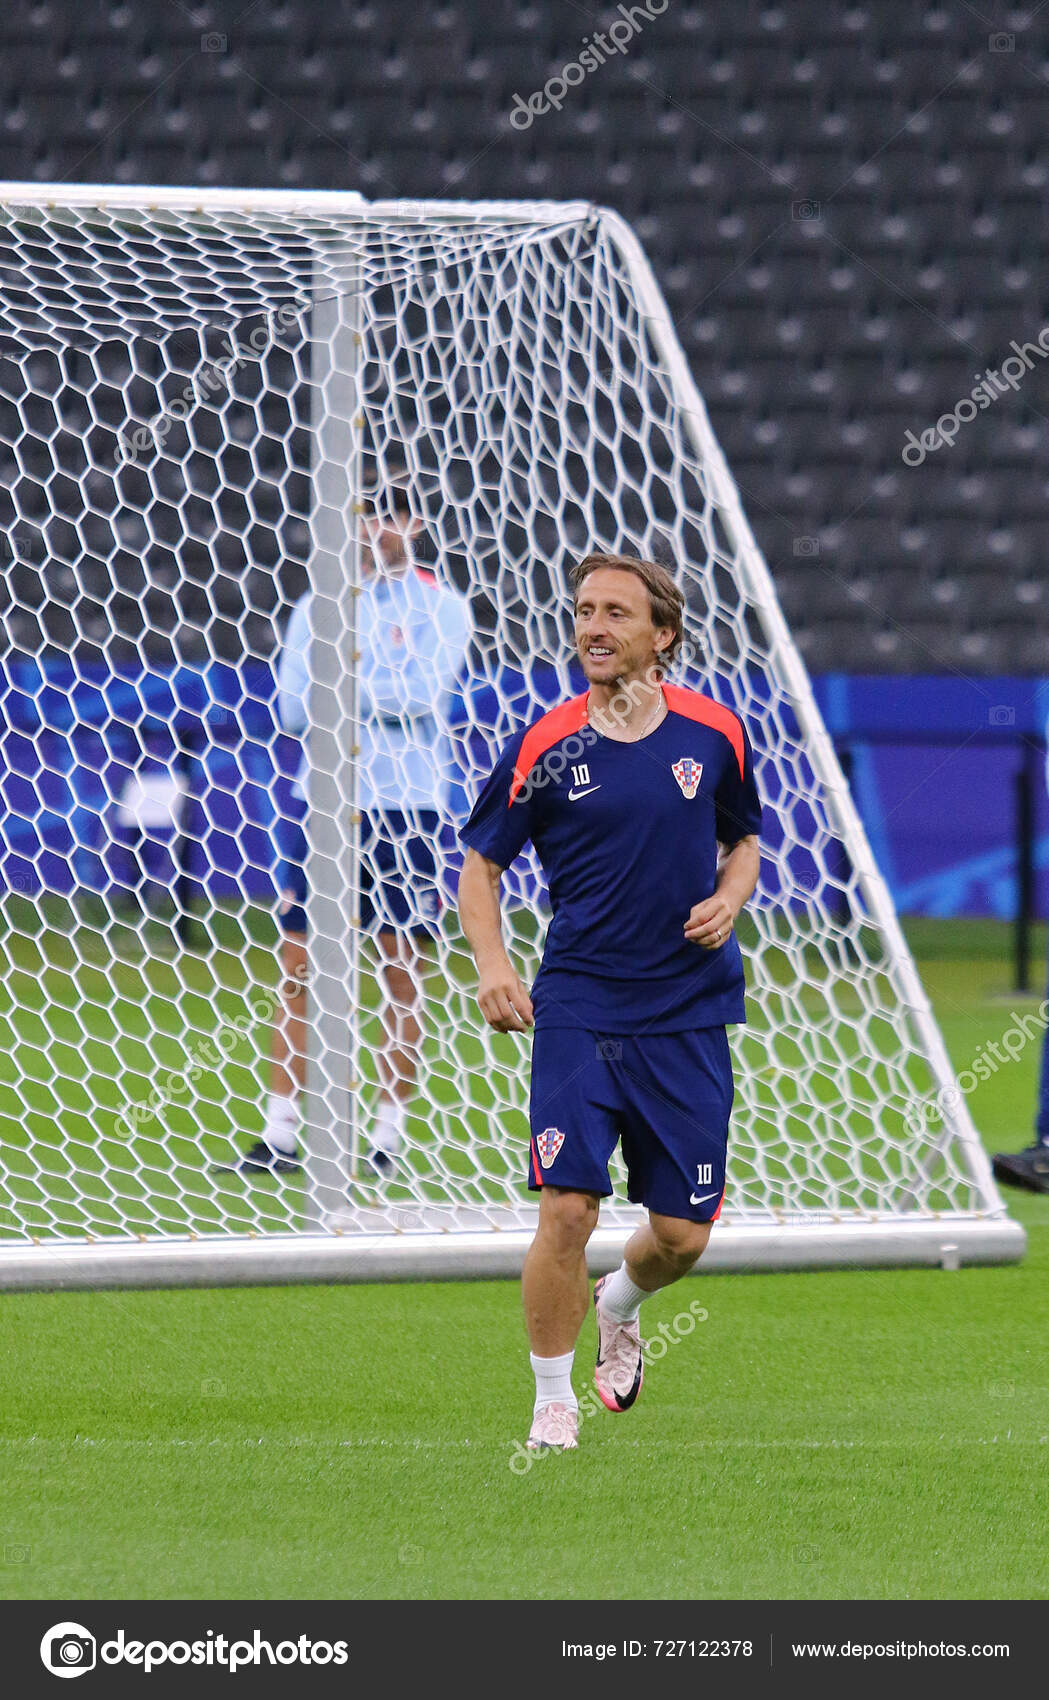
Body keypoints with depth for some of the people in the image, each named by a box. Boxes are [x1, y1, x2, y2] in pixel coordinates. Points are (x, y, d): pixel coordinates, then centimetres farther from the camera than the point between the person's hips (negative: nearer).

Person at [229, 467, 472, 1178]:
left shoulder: (441, 606, 2)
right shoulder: (318, 606, 11)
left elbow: (421, 692, -13)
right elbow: (292, 708, 2)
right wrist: (378, 694, -11)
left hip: (406, 806, -3)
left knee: (403, 971, -1)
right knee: (298, 963, -1)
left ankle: (388, 1135, 5)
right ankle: (281, 1136, 1)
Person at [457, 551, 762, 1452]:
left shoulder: (714, 732, 2)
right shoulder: (545, 747, -4)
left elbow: (744, 839, 18)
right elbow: (480, 861, 6)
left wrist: (728, 899, -4)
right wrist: (491, 961, -10)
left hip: (689, 1013, 2)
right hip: (578, 1009, -2)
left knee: (682, 1233, 3)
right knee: (567, 1208, -14)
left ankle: (618, 1307, 39)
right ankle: (553, 1403, 4)